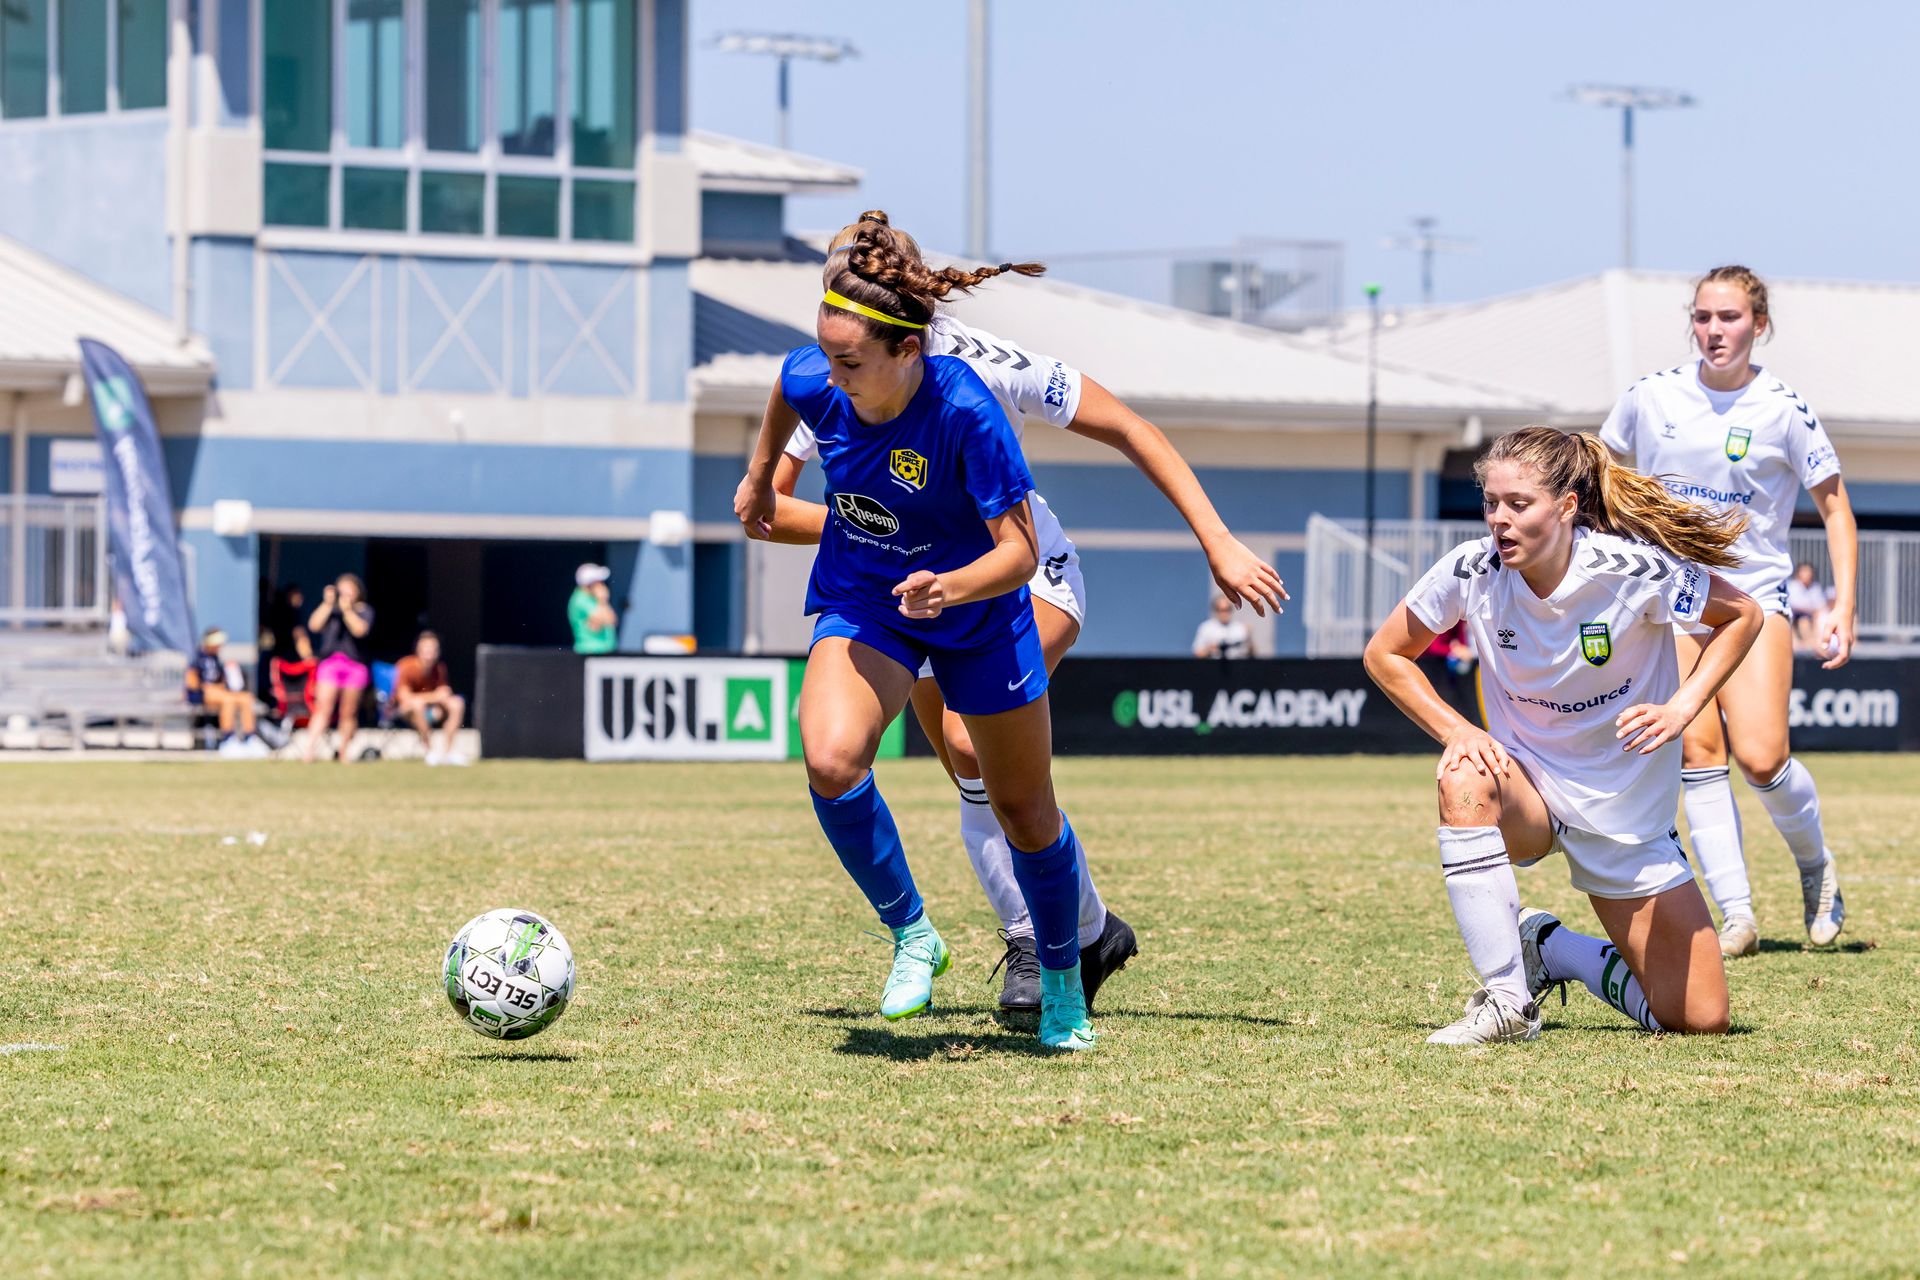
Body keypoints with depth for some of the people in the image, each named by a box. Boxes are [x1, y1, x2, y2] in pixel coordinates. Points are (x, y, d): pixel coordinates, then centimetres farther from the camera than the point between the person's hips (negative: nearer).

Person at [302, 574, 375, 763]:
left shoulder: (364, 610, 6)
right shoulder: (330, 609, 10)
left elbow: (360, 630, -12)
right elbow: (314, 625, -6)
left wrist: (347, 609, -19)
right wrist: (327, 604, -14)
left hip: (354, 665, 0)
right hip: (329, 661, 0)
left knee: (348, 713, 4)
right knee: (323, 709, -11)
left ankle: (343, 753, 14)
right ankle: (309, 750, -17)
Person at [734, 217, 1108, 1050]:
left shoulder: (965, 411, -33)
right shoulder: (815, 381, -21)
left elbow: (1019, 550, -29)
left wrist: (954, 587, -48)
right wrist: (760, 475, 19)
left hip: (977, 612, -2)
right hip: (863, 605, 2)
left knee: (1024, 811, 11)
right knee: (830, 761, -27)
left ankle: (1062, 985, 37)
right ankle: (912, 937, -4)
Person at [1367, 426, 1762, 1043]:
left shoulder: (1633, 569, -22)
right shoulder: (1473, 569, -16)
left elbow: (1741, 616, -6)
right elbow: (1384, 653, -1)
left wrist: (1680, 709, -18)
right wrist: (1456, 731, -16)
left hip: (1628, 812, 0)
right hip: (1528, 783, 0)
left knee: (1700, 1017, -5)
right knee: (1464, 779, -39)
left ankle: (1546, 947, 21)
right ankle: (1507, 1000, -27)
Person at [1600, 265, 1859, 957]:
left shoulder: (1784, 410, -6)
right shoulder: (1650, 397, 0)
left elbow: (1835, 510, 0)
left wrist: (1843, 607, -8)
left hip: (1754, 595, -2)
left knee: (1761, 758, -16)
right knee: (1697, 747, -13)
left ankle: (1816, 866, 14)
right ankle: (1736, 913, -11)